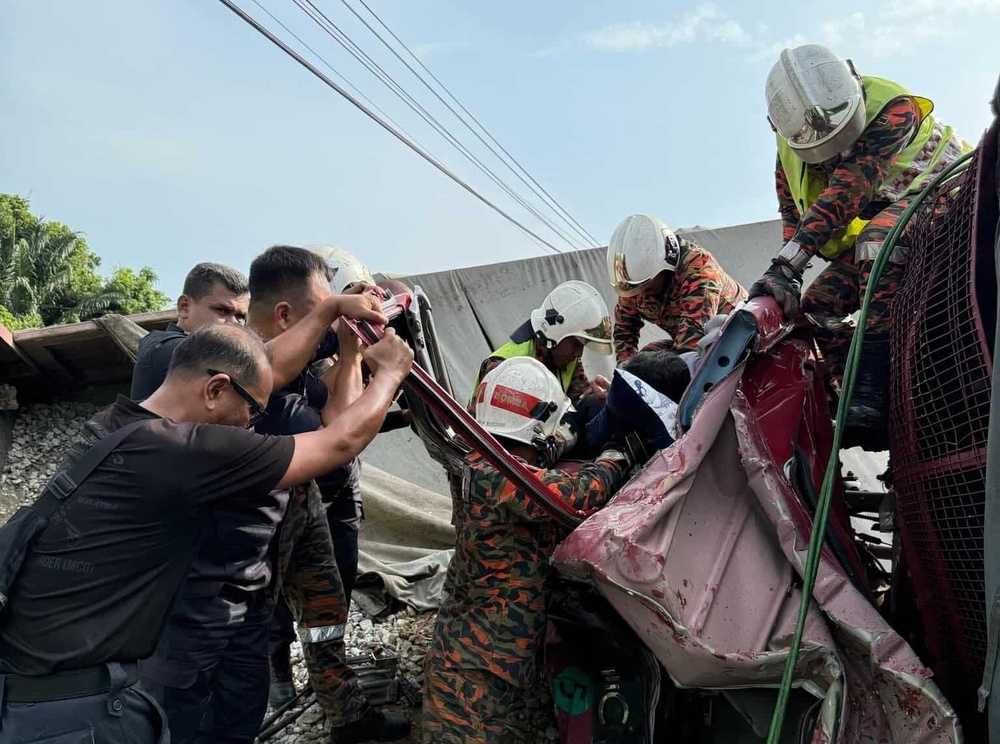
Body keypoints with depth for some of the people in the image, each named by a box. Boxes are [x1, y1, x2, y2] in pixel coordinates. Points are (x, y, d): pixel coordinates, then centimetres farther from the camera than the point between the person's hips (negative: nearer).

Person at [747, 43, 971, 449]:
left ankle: (871, 395, -45)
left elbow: (848, 189, -36)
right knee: (817, 306, -8)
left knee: (877, 237, -38)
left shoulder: (891, 107, -25)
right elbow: (792, 214, 1)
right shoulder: (791, 152, -4)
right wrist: (784, 276, -17)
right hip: (868, 240, 7)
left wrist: (787, 261, -45)